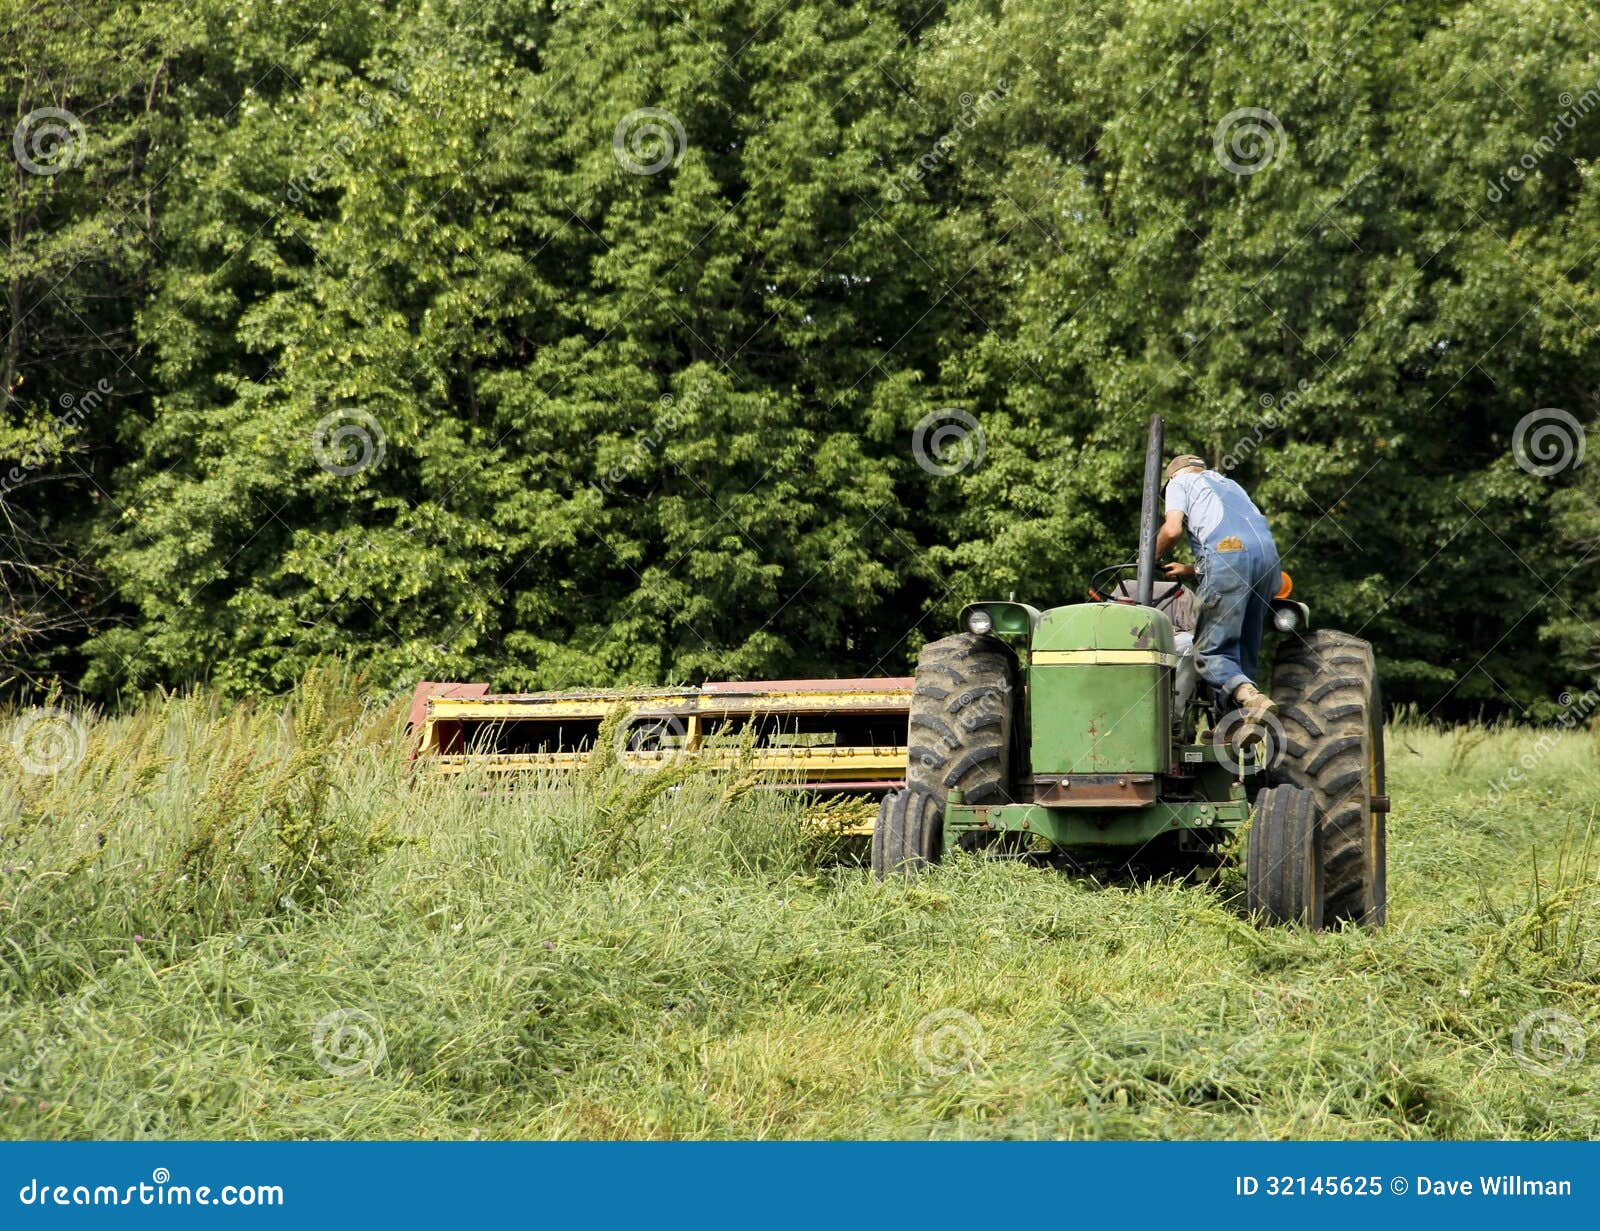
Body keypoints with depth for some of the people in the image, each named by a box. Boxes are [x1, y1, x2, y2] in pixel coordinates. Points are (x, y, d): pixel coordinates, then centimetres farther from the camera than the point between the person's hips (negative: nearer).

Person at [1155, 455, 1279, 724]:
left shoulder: (1179, 482, 20)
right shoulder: (1229, 484, 39)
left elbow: (1172, 530, 2)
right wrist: (1190, 571, 39)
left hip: (1227, 554, -6)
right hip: (1268, 554, 6)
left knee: (1210, 651, -8)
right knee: (1246, 651, 12)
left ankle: (1250, 697, -33)